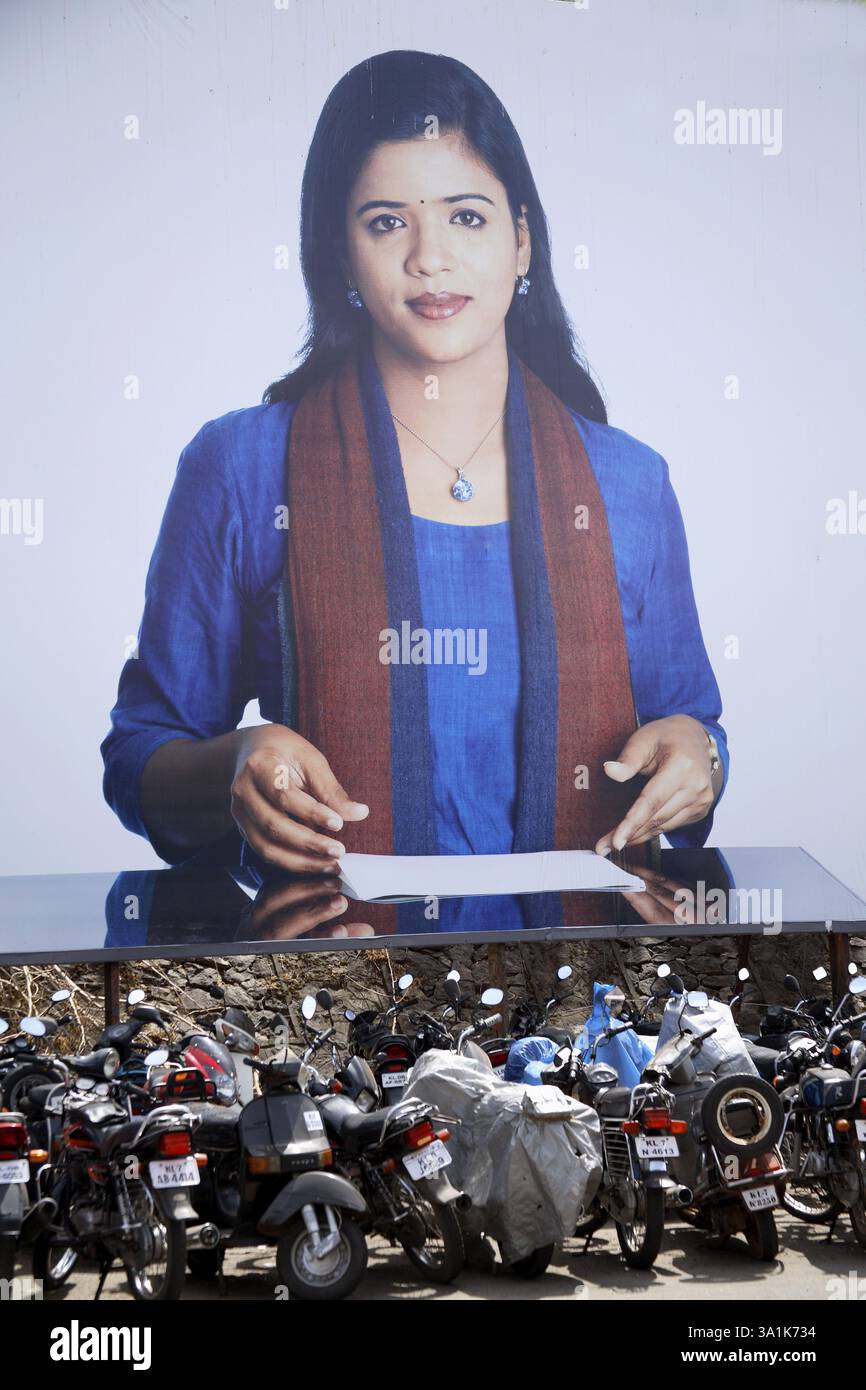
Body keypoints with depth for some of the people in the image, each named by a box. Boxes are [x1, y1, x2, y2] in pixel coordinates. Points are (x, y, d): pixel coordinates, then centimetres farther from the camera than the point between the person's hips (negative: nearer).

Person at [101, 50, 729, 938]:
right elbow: (140, 757, 7)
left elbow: (686, 721, 18)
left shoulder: (626, 483, 8)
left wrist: (694, 756, -4)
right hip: (330, 974, -2)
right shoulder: (239, 469, 2)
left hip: (572, 968, 3)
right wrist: (235, 768, -14)